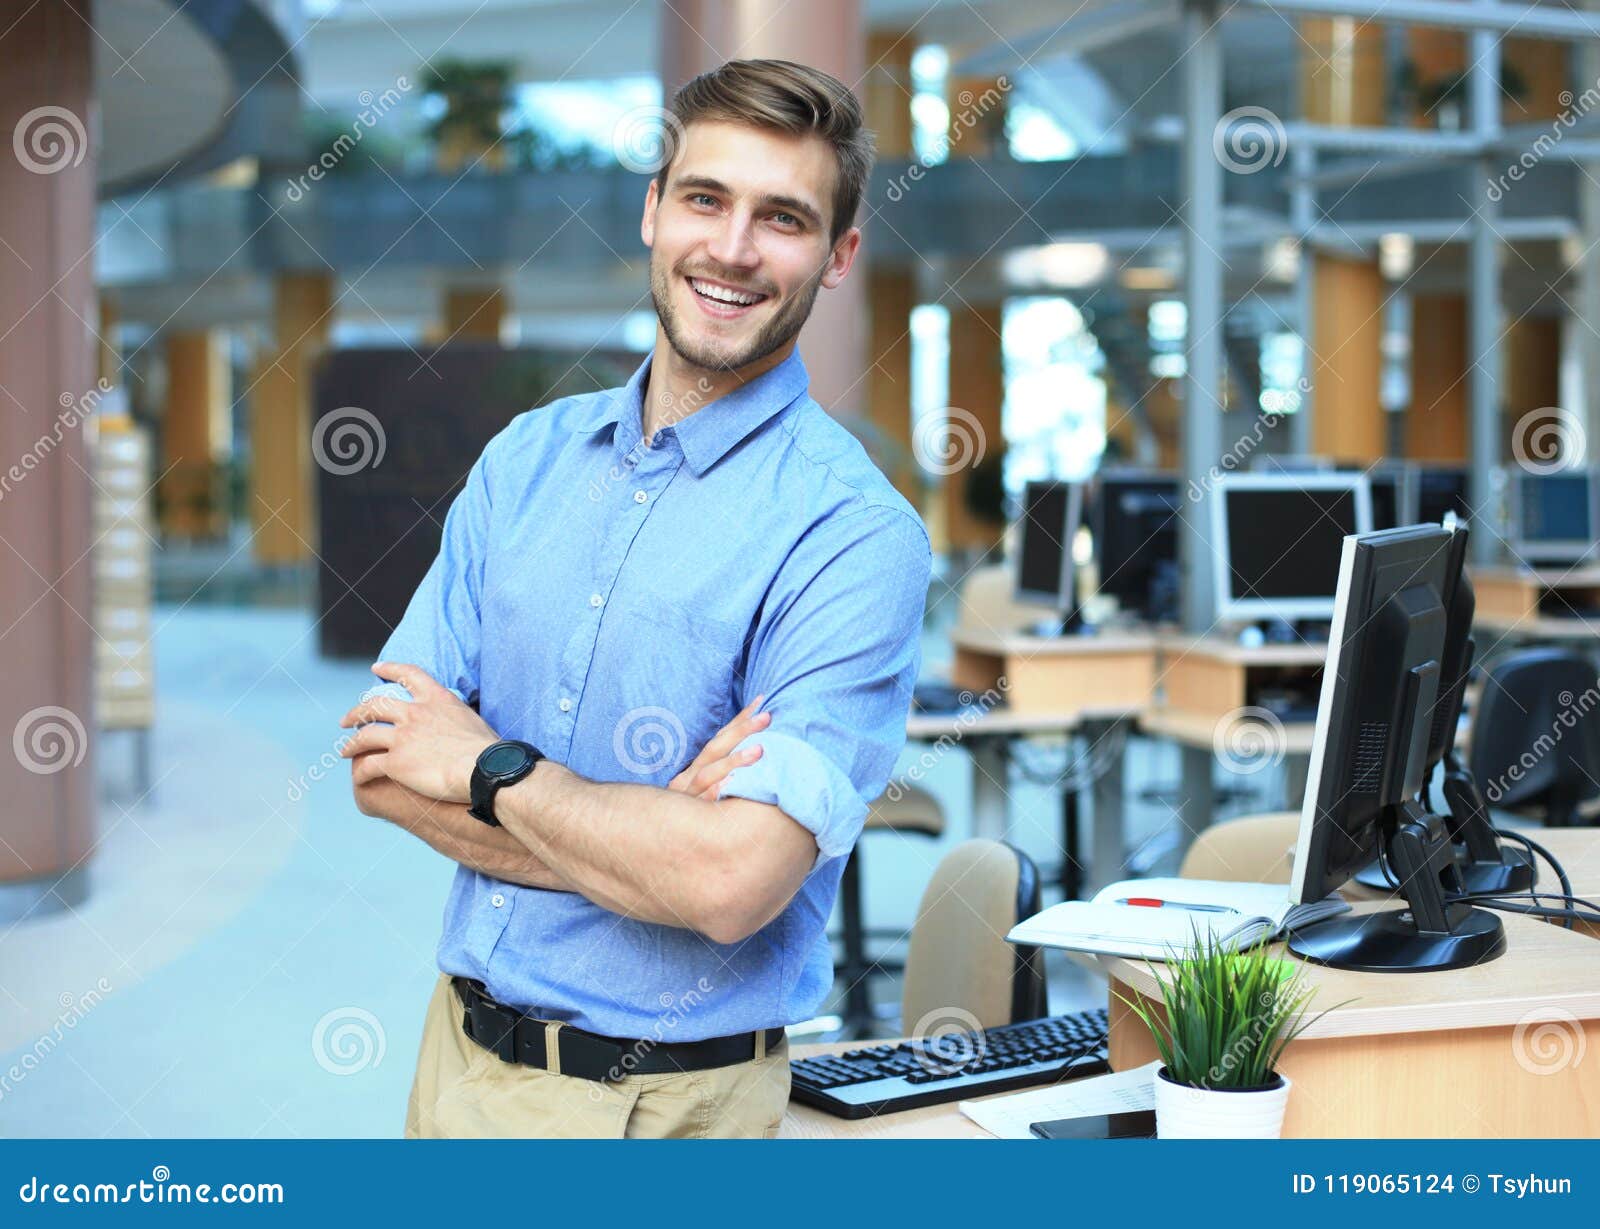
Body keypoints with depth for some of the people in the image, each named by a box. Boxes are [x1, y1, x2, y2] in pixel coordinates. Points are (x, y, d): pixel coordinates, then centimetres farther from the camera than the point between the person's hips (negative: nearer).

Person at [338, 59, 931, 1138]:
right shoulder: (527, 456, 1)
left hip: (670, 1103, -5)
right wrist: (650, 829, -19)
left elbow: (735, 884, -26)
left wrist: (487, 768, -13)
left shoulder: (853, 533, -17)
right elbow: (386, 766, -5)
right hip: (462, 1052, 5)